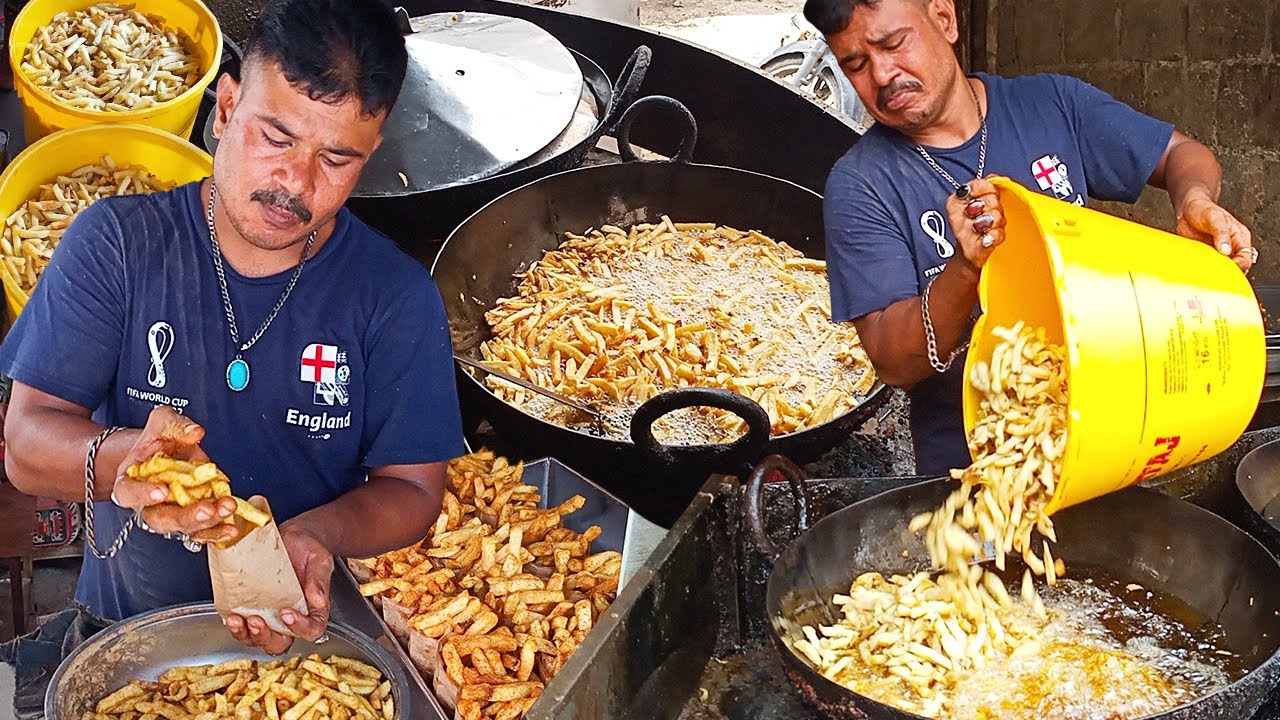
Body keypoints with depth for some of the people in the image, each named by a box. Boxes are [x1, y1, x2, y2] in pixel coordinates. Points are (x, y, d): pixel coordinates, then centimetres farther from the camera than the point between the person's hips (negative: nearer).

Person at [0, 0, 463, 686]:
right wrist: (125, 457, -31)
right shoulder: (117, 243, -5)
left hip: (313, 627, -1)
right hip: (126, 624, 1)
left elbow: (411, 486, -4)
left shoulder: (398, 296, -7)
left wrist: (317, 535, -26)